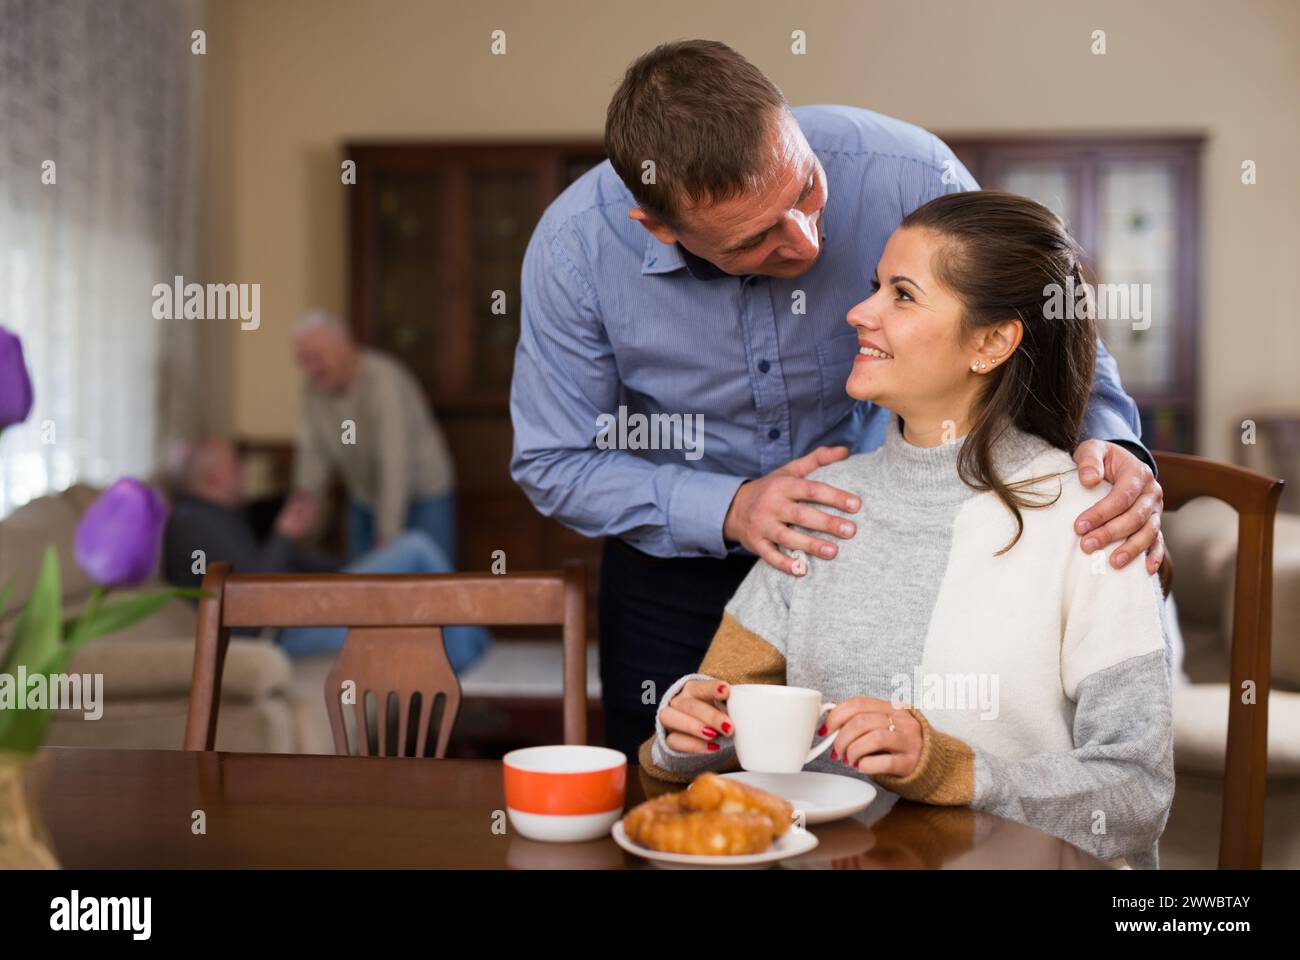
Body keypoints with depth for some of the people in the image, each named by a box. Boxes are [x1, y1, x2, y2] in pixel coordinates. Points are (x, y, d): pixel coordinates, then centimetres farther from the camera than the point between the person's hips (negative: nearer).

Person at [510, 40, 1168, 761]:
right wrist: (729, 510, -28)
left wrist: (1107, 438, -33)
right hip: (682, 562, 1)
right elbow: (551, 464, -14)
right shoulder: (576, 246, -25)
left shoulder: (909, 175, -27)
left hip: (873, 538, 0)